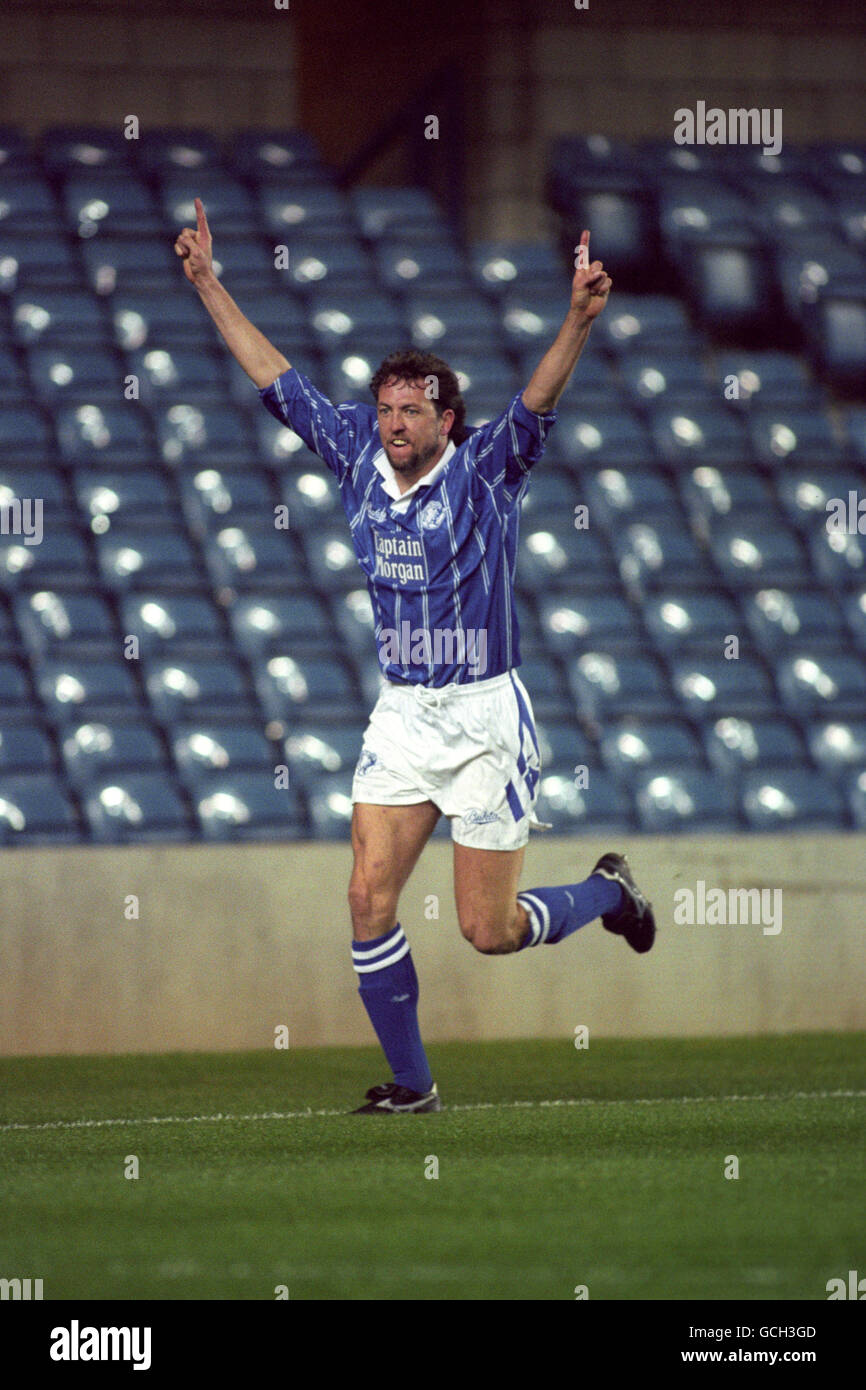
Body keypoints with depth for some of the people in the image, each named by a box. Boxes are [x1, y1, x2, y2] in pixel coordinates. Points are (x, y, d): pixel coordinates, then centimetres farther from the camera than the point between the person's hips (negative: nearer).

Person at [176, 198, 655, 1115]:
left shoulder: (485, 473, -9)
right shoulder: (359, 460, 4)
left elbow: (537, 403, -26)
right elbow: (276, 380, 9)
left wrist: (580, 318, -43)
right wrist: (207, 284, 8)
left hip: (484, 718, -5)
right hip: (400, 719, 5)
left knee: (488, 930, -2)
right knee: (369, 899, -7)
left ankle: (606, 892, 29)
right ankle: (410, 1084, 6)